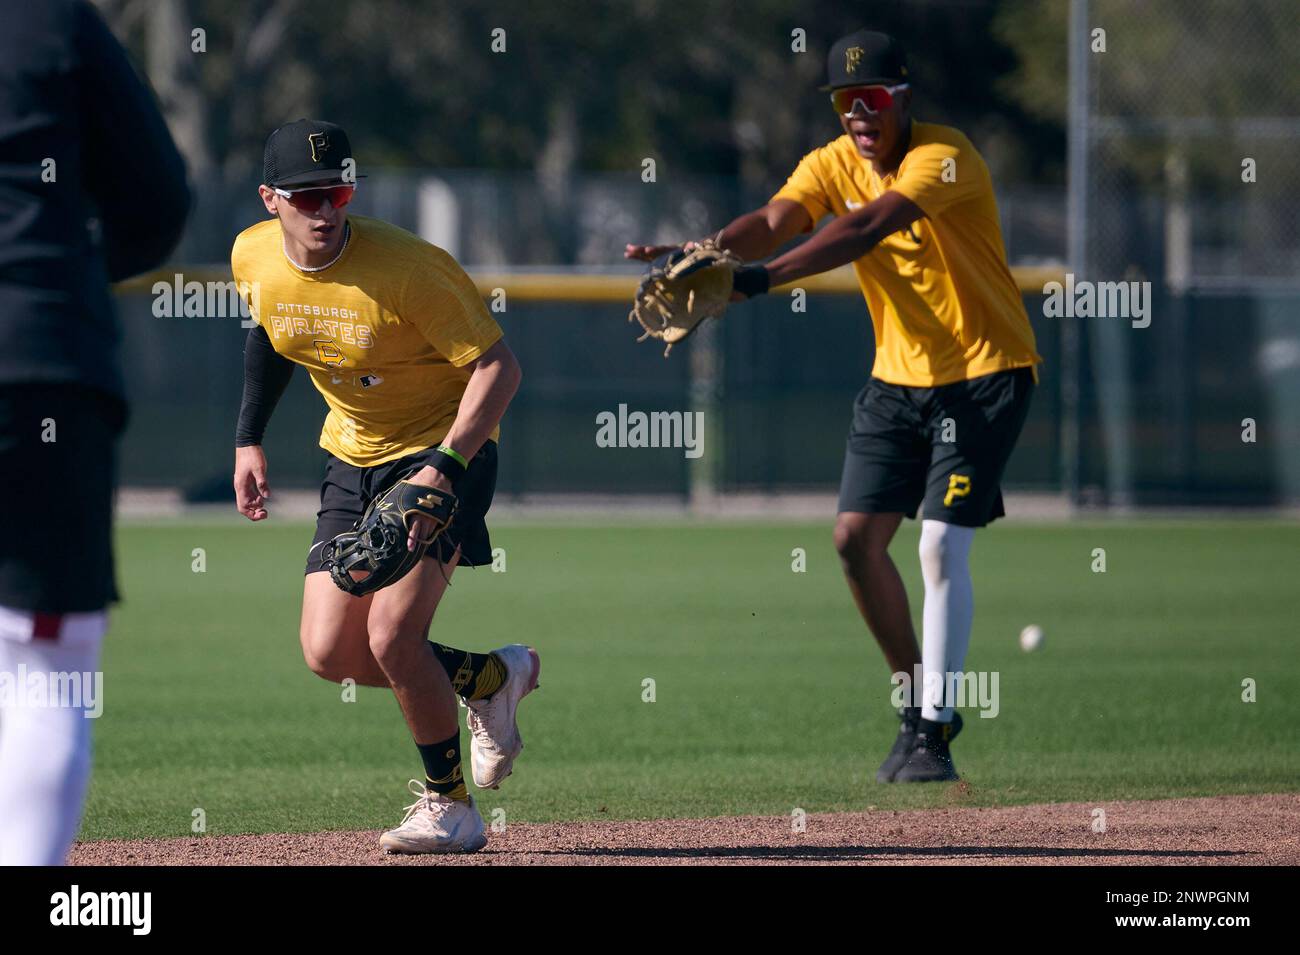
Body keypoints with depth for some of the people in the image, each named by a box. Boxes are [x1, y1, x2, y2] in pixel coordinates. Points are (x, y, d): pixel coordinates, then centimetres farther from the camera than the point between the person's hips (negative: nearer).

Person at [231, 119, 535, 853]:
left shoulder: (404, 268, -27)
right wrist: (250, 439, 9)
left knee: (391, 637, -19)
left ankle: (449, 807, 3)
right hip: (353, 458, 6)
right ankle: (492, 677, 25)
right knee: (330, 653, -1)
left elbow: (498, 367, -25)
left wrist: (444, 469, -35)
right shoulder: (254, 259, -9)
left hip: (444, 450, -6)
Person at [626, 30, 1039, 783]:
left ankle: (936, 731, -9)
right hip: (900, 375, 7)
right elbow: (775, 222, -19)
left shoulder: (943, 157, -22)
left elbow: (865, 227, -38)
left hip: (986, 372, -7)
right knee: (857, 536, 2)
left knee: (942, 541, -15)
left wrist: (764, 278, -50)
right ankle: (919, 700, 19)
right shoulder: (835, 164, -1)